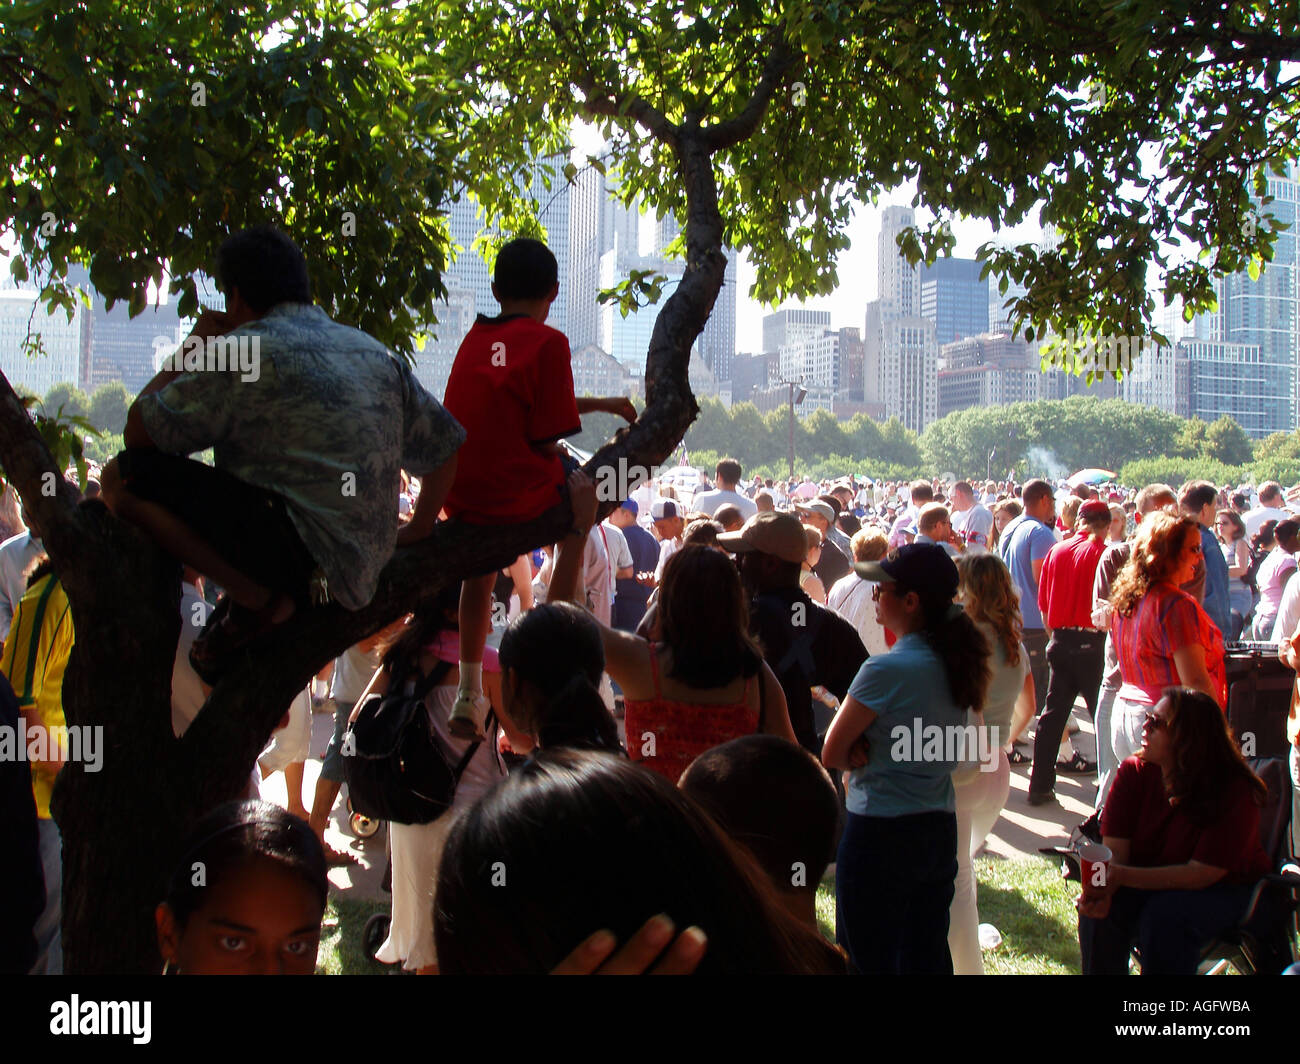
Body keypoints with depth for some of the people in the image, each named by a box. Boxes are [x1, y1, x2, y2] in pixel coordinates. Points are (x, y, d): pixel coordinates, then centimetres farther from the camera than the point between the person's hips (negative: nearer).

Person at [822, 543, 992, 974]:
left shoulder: (886, 669, -20)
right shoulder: (955, 661, 3)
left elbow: (831, 755, -13)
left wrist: (865, 755, 2)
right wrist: (880, 752, -5)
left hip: (880, 836, -7)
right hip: (939, 830, 8)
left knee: (870, 960, 5)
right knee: (928, 958, 17)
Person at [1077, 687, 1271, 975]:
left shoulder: (1235, 792, -23)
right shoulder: (1134, 772, -11)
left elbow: (1201, 874, -26)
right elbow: (1115, 850, -13)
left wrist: (1123, 875, -37)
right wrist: (1104, 888, -37)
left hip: (1222, 889, -3)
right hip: (1149, 879, 3)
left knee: (1166, 916, -33)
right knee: (1100, 909, -25)